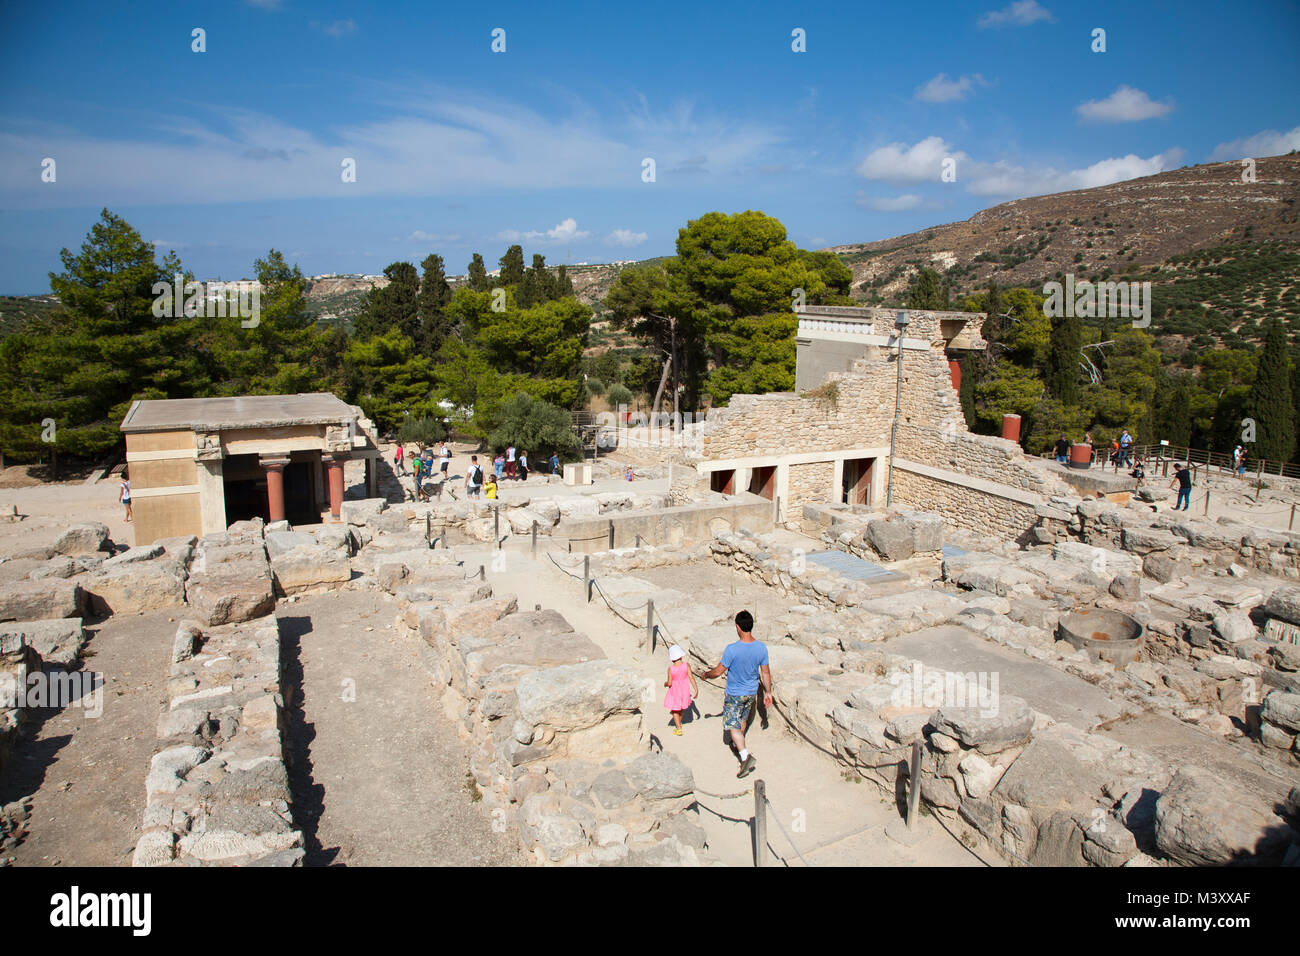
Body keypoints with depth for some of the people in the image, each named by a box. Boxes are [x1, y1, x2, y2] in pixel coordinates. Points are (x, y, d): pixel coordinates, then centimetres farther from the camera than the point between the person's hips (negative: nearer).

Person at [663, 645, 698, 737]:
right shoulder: (686, 665, -16)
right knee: (681, 709, 27)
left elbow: (669, 683, -17)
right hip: (685, 690, 3)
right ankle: (679, 724, 45)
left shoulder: (670, 668, -20)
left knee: (675, 710, 16)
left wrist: (665, 683, 6)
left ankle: (678, 729, 11)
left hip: (674, 692, -3)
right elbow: (691, 678, -17)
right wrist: (696, 689, -12)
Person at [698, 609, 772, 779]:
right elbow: (766, 672, -3)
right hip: (751, 692, 5)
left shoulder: (732, 649, -28)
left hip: (734, 694, -5)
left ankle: (746, 755, -13)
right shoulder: (761, 647, -14)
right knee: (742, 720, 27)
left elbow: (718, 671, -18)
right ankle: (737, 745, 47)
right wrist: (768, 692, 10)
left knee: (733, 725, 3)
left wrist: (706, 674, 3)